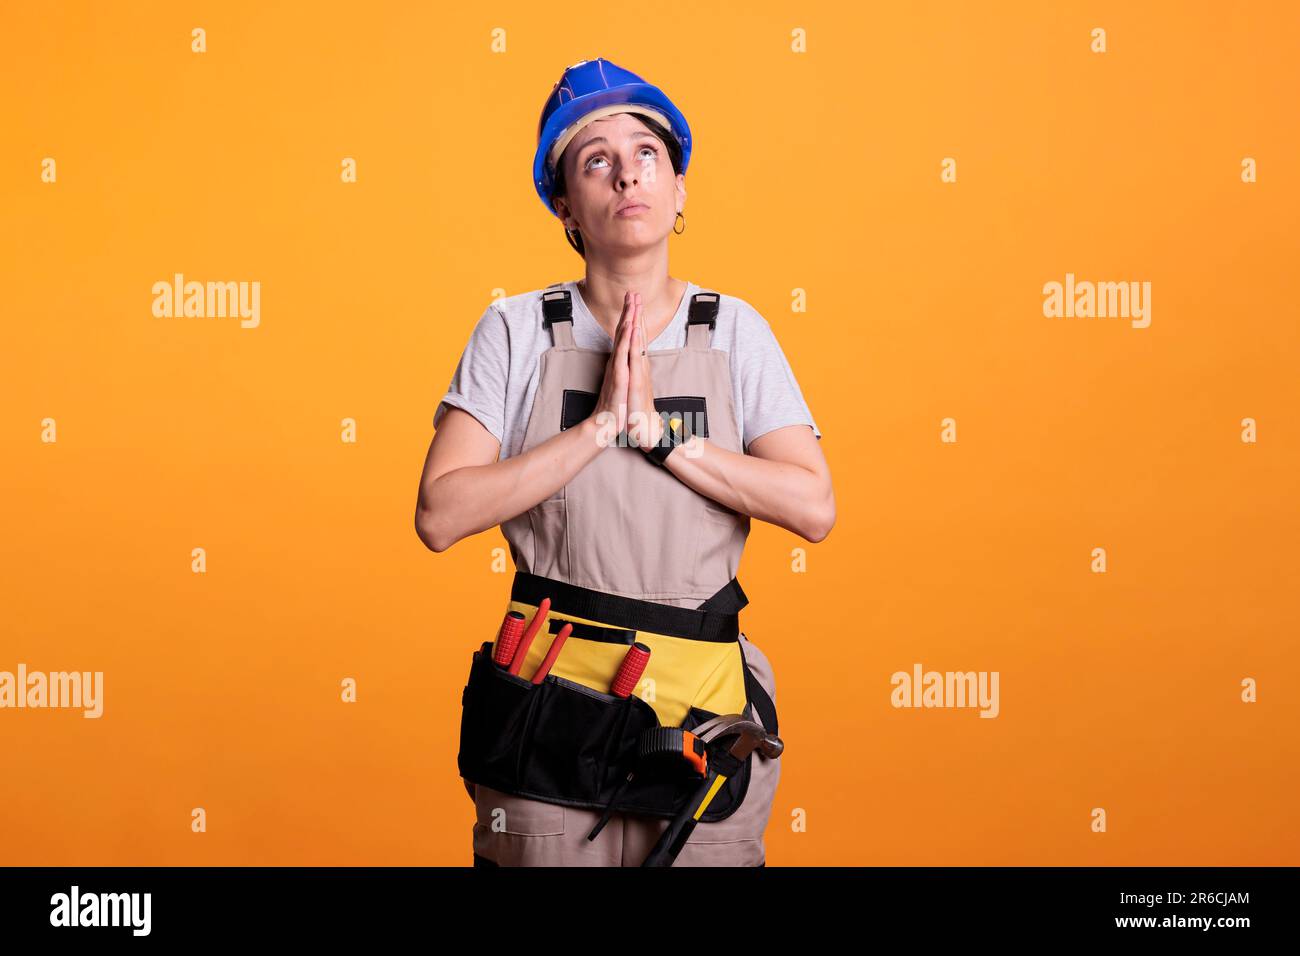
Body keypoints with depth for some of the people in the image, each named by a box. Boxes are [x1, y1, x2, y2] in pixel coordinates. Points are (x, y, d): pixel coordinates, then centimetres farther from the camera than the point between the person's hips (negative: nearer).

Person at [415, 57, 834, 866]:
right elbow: (440, 516, -12)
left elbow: (814, 508, -9)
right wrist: (600, 427, -18)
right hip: (548, 708, -1)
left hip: (700, 706, 1)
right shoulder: (516, 331, -2)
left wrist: (658, 432, -16)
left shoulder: (734, 331, 1)